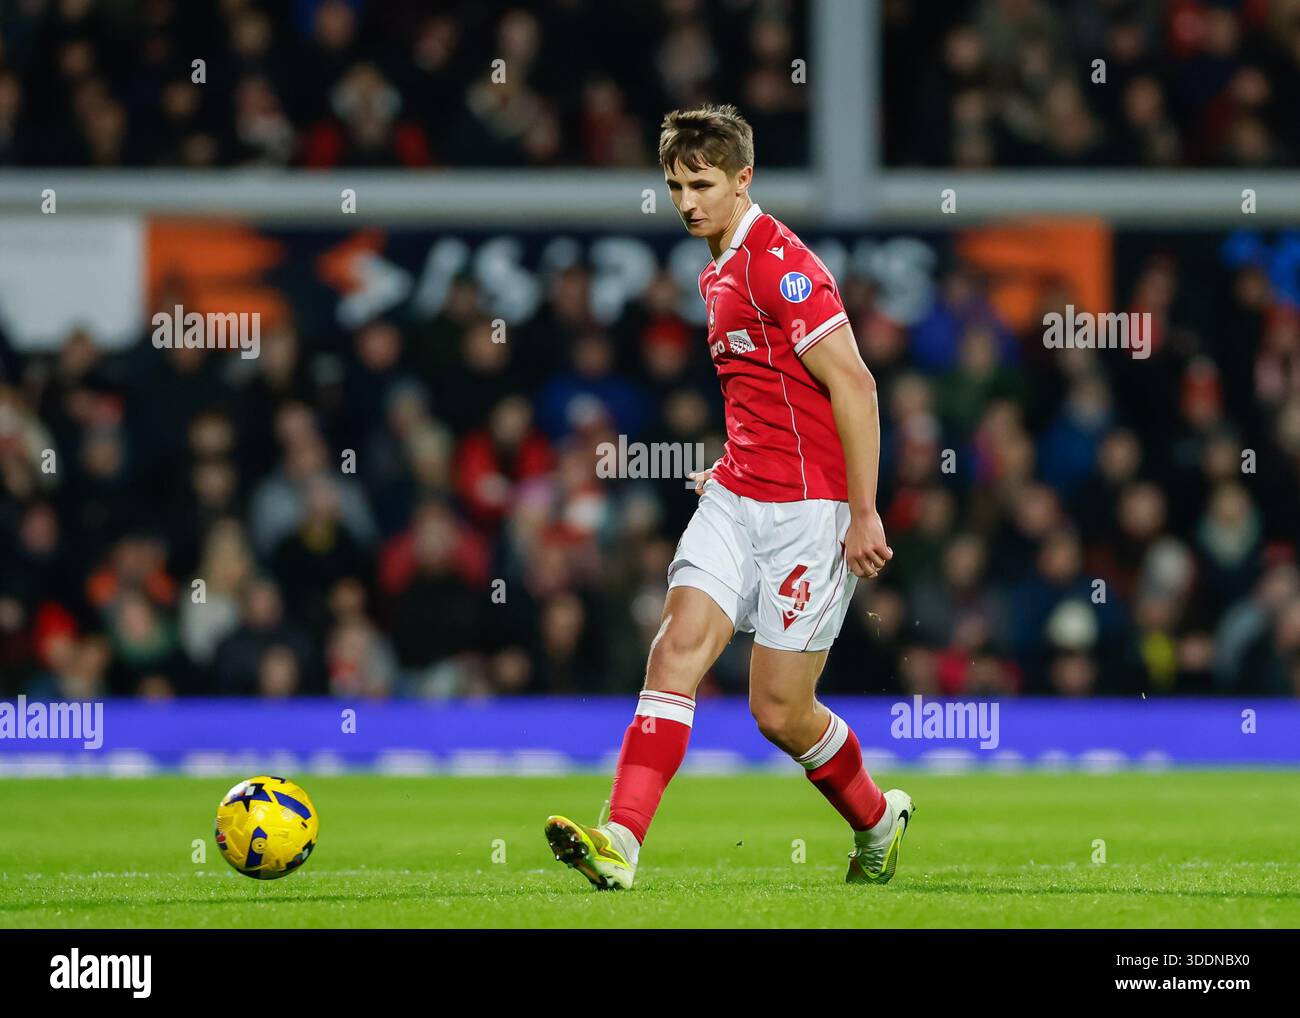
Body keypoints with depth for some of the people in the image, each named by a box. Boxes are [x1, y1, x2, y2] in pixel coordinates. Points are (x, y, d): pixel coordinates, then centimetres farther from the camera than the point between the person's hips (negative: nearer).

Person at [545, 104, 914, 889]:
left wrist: (863, 515, -19)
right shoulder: (721, 273, 15)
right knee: (678, 647, -11)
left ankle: (876, 820, 25)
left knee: (781, 710, -2)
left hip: (807, 510, -8)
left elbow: (853, 385, -18)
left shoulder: (780, 264, -14)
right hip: (738, 498, 8)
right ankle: (620, 843, -20)